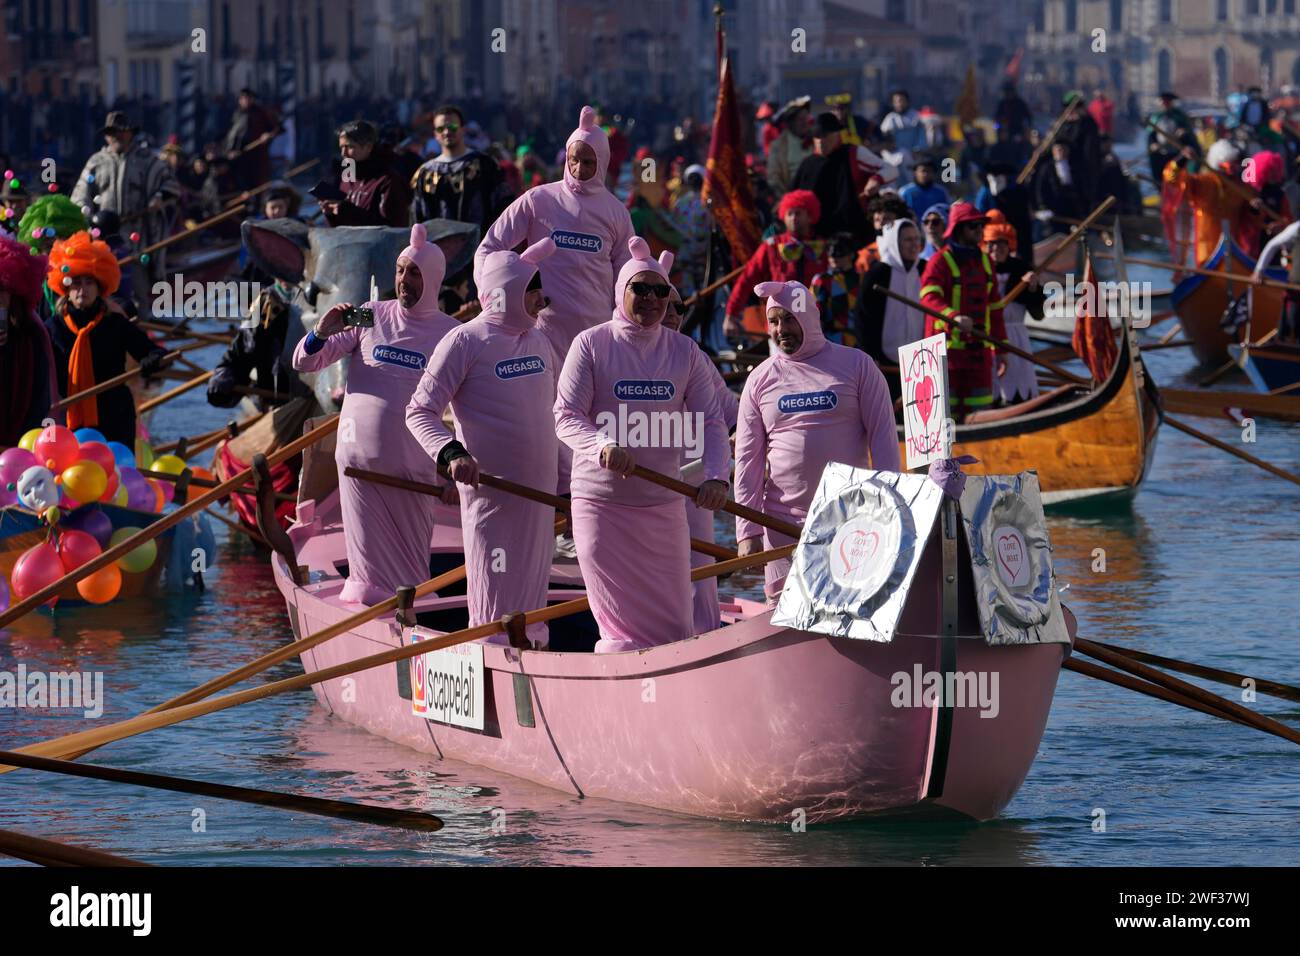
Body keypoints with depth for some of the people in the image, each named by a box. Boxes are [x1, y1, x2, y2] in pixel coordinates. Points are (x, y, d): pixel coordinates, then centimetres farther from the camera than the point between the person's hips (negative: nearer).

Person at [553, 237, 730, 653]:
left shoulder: (686, 352, 6)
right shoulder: (591, 345, -3)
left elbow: (710, 422, 3)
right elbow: (566, 417, -9)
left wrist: (715, 475, -15)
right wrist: (603, 447, -29)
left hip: (663, 506, 3)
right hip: (602, 504, -3)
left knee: (673, 625, 5)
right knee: (621, 624, -7)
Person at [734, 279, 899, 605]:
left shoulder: (856, 365, 4)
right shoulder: (760, 379, 9)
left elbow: (883, 438, 1)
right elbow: (748, 459, 8)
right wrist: (747, 531, 0)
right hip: (783, 525, 2)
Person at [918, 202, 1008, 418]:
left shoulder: (985, 262, 15)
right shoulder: (940, 262, -7)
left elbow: (994, 309, 21)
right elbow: (929, 297, -23)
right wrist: (954, 317, -41)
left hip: (979, 349, 6)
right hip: (948, 349, -6)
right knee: (946, 415, -5)